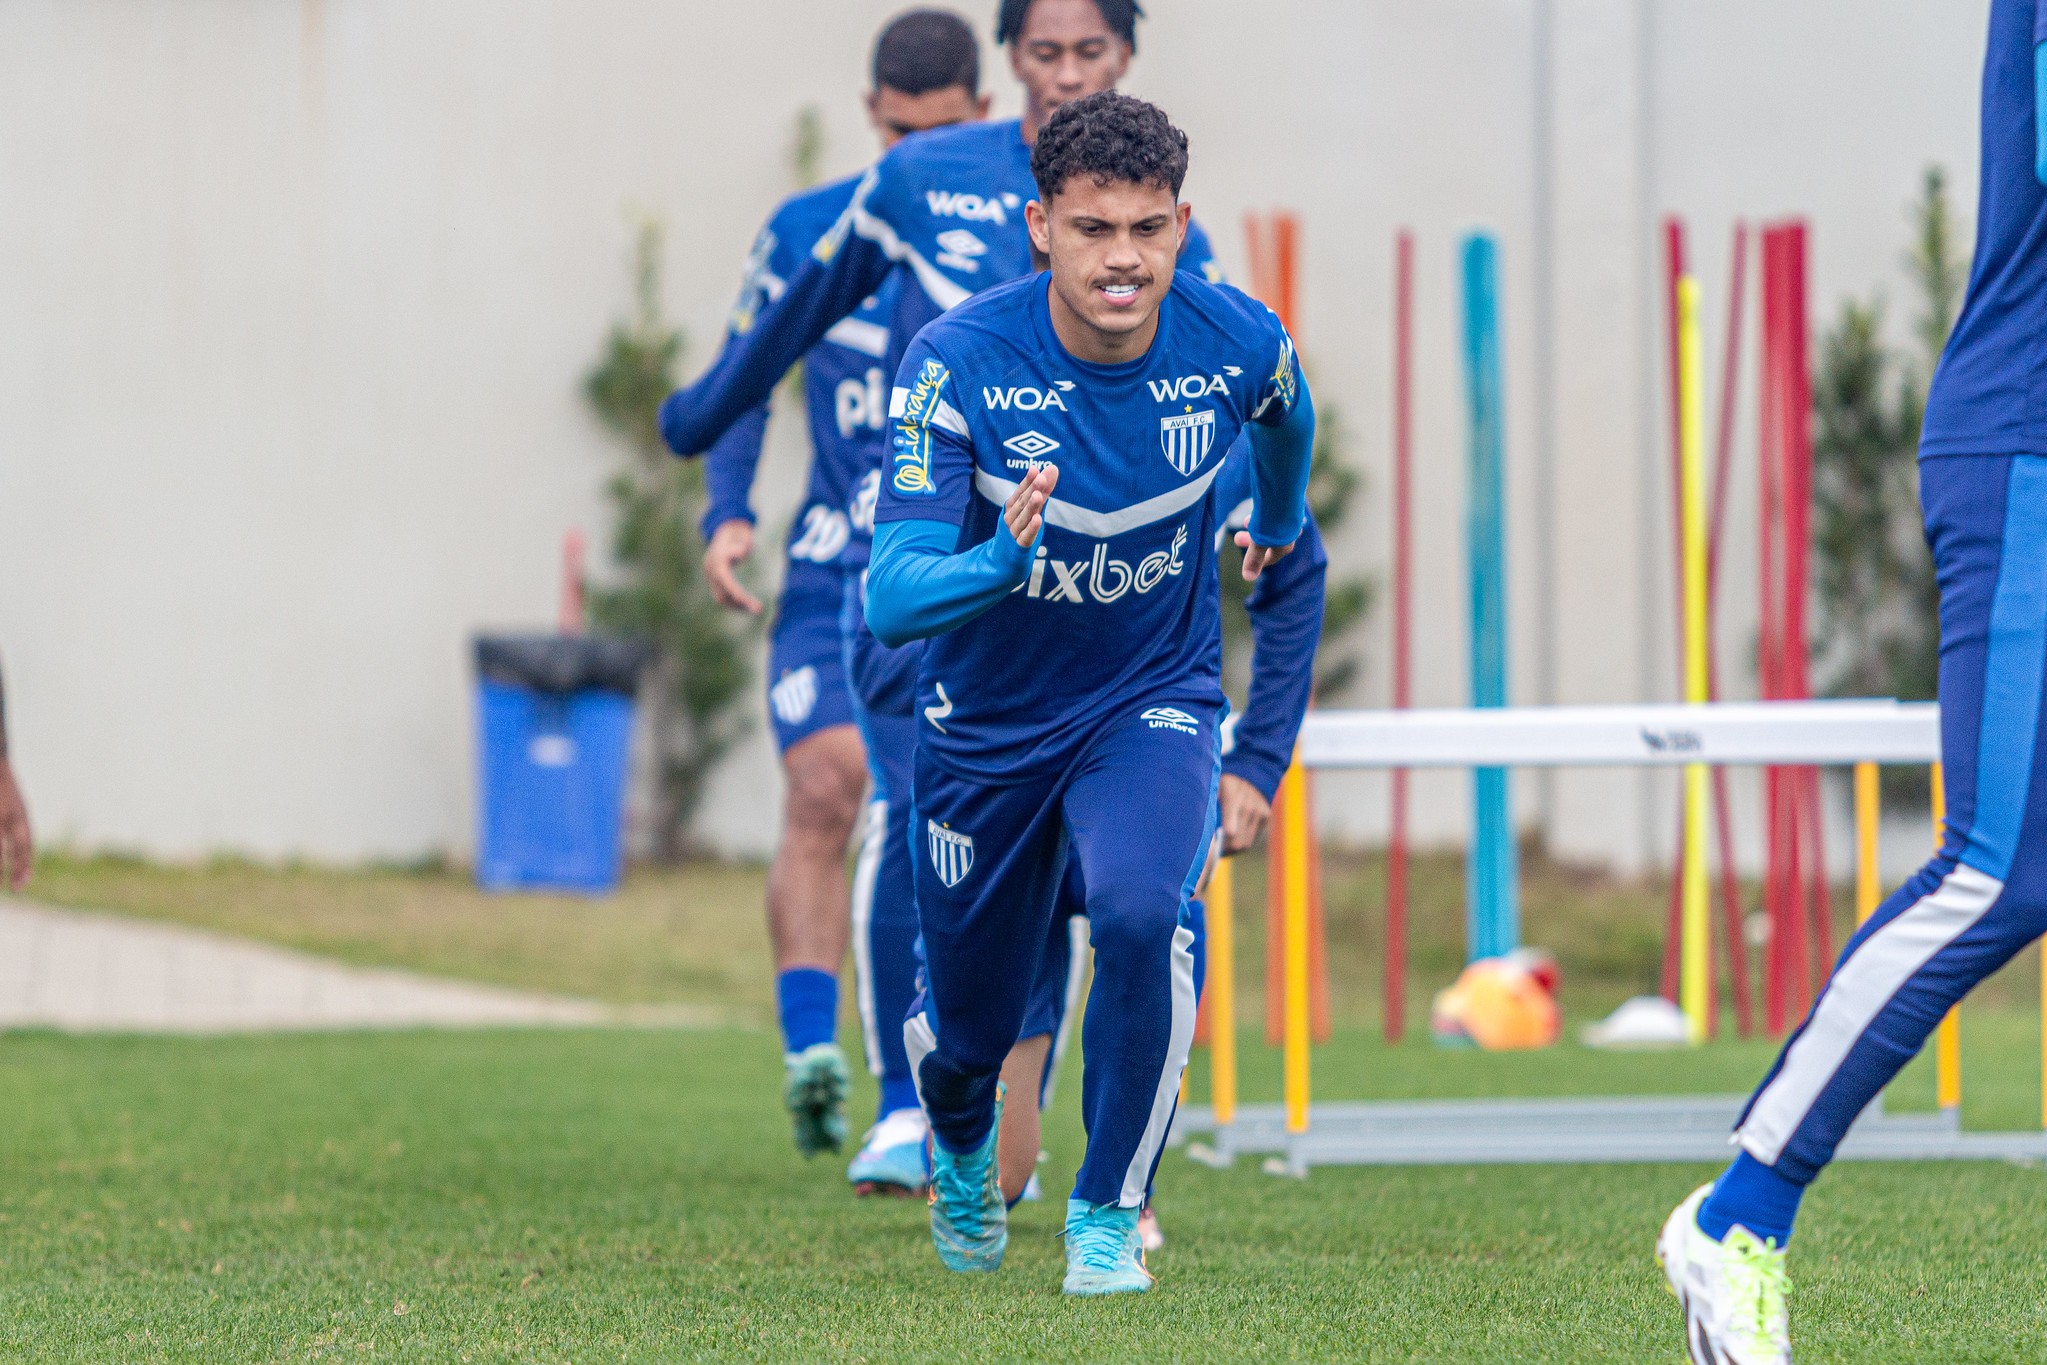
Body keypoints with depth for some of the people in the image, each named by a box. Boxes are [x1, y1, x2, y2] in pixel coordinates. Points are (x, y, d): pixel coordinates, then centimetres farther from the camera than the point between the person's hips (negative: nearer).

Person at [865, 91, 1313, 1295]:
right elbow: (891, 599, -29)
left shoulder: (1238, 342, -18)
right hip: (987, 728, 0)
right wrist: (1003, 557, -50)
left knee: (1142, 914, -31)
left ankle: (1110, 1213, -8)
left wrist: (1282, 520, 31)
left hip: (1155, 702, 0)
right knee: (967, 1034, 11)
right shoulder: (959, 362, -25)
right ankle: (964, 1150, 51)